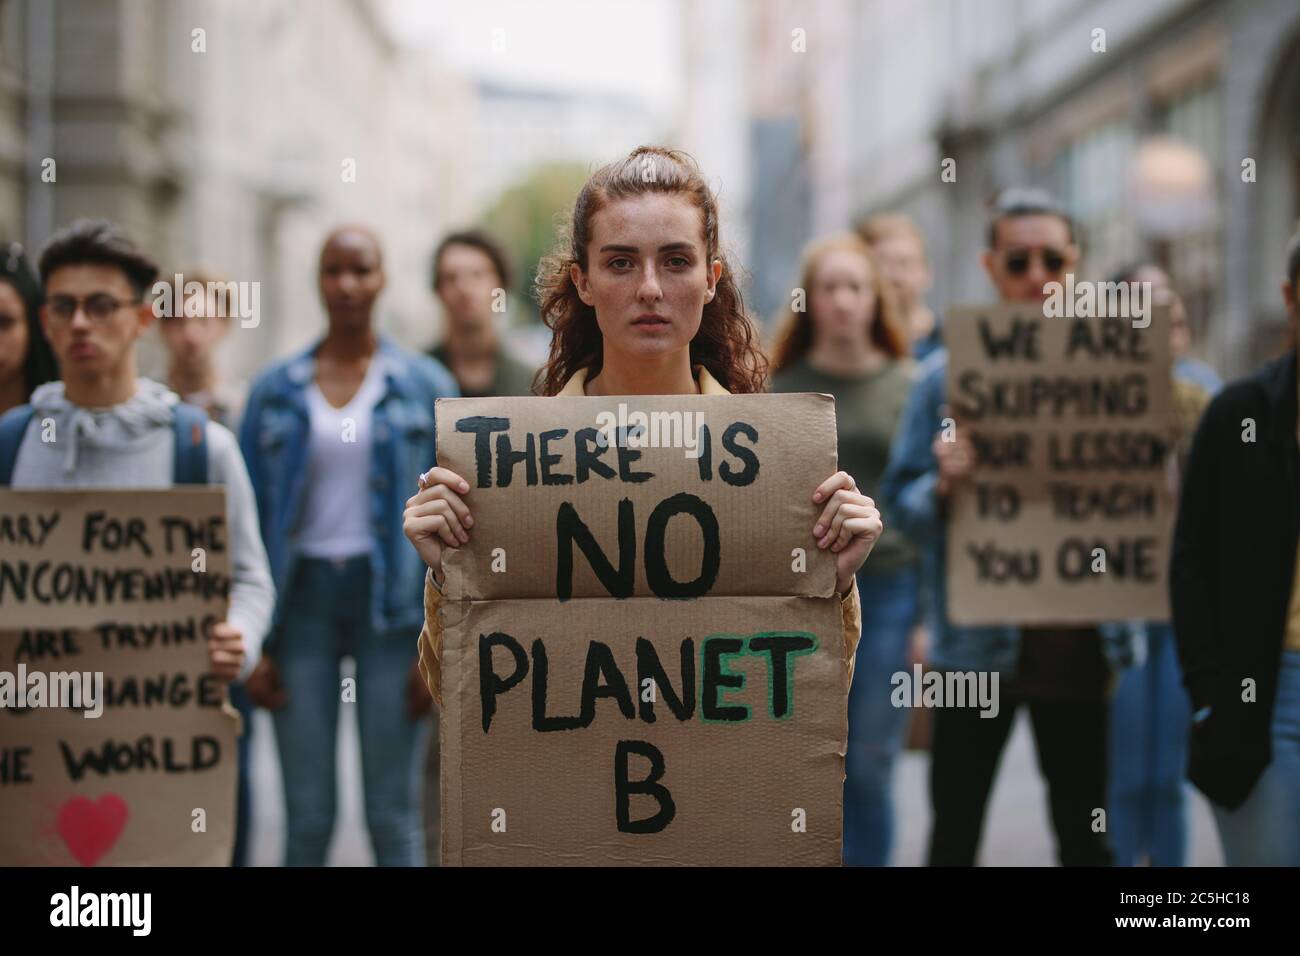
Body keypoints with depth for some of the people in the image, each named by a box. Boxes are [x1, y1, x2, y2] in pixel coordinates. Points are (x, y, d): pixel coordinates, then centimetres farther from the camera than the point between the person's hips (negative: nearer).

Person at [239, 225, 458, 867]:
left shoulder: (426, 385, 4)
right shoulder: (275, 391, 7)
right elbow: (249, 522, 7)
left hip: (390, 598, -1)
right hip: (302, 595, 1)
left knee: (393, 814, 1)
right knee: (307, 818, 3)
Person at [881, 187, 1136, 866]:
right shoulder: (948, 373, -1)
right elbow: (900, 501, -2)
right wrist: (945, 485, -23)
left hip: (1080, 642, 2)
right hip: (978, 644, -2)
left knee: (1086, 835, 11)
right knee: (955, 832, 7)